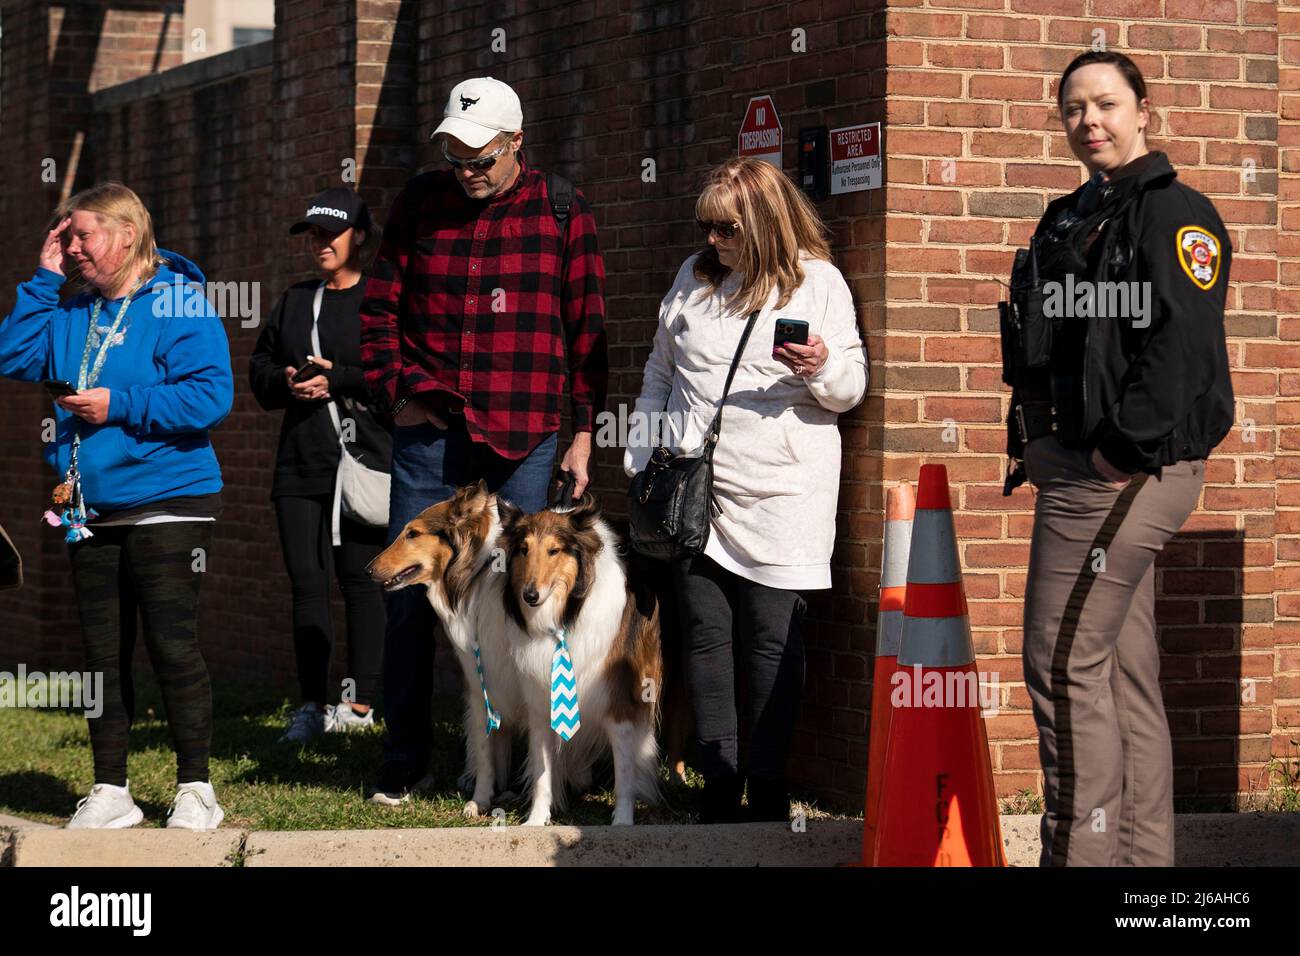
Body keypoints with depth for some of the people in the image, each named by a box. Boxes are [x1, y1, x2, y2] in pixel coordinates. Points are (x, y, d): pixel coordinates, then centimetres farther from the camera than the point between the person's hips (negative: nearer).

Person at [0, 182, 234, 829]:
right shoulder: (75, 313, 11)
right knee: (103, 654, 9)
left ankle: (195, 789, 6)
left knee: (173, 647, -4)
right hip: (91, 514, 7)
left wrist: (120, 406, -18)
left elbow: (211, 396, -18)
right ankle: (109, 793, 16)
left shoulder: (177, 303, -9)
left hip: (166, 502, -7)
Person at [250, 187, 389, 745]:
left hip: (364, 456, -6)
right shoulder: (294, 301, 19)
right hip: (300, 461, 6)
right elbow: (260, 366, 18)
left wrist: (338, 380, -15)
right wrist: (286, 383, -3)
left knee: (359, 576, -4)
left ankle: (362, 702, 2)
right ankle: (312, 705, 8)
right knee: (306, 580, 4)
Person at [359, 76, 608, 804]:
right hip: (430, 430, 2)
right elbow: (380, 308, 14)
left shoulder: (562, 213, 2)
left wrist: (585, 432, 1)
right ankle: (406, 761, 10)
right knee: (408, 593, 2)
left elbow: (588, 329, 4)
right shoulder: (419, 204, 7)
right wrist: (399, 391, 2)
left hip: (523, 440, -2)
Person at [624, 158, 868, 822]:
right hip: (693, 491, 4)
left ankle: (767, 790, 0)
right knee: (705, 632, 3)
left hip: (780, 494, -4)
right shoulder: (694, 277, 13)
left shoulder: (818, 281, 2)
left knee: (774, 638, -5)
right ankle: (718, 786, 8)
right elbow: (659, 375, 21)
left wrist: (821, 368, -20)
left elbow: (850, 390, 2)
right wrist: (641, 462, 18)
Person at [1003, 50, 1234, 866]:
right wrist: (1030, 440, 11)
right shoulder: (1070, 220, 18)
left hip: (1129, 474, -9)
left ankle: (1084, 851, -5)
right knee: (1124, 676, 10)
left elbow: (1184, 346, -18)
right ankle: (1144, 853, 14)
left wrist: (1123, 449, -19)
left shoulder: (1175, 213, -8)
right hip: (1078, 471, 9)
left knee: (1064, 663, -10)